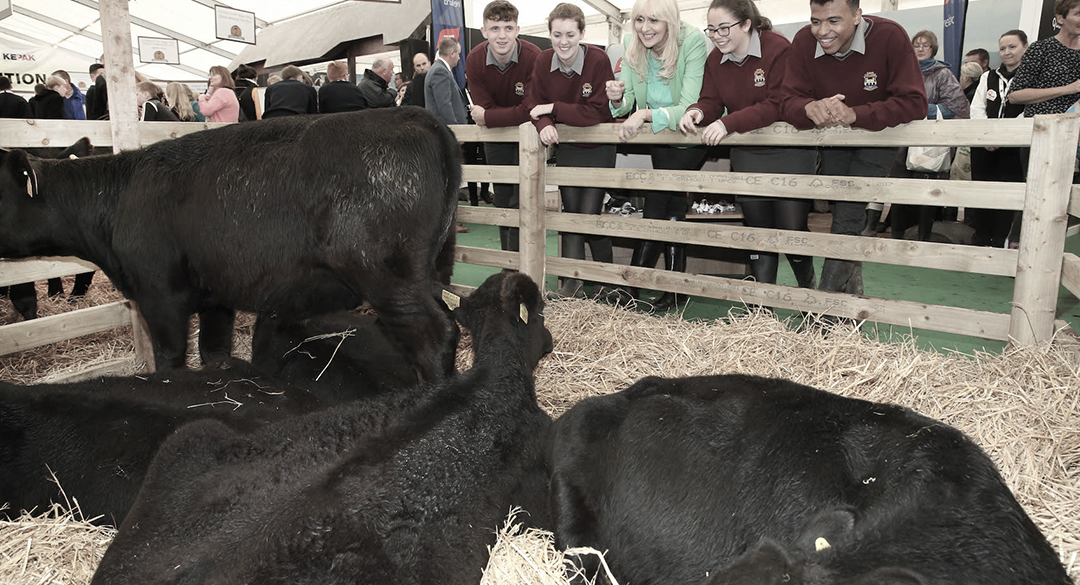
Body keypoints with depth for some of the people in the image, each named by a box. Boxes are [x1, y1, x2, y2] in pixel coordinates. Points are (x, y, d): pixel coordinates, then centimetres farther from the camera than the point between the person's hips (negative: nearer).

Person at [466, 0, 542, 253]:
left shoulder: (533, 57, -26)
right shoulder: (474, 60, -14)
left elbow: (531, 111, -29)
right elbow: (484, 108, -15)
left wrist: (487, 117, -24)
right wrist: (515, 113, -24)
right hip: (496, 137, 4)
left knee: (521, 201, -11)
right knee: (502, 200, 11)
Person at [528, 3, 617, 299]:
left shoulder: (598, 60, -21)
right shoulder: (543, 62, -6)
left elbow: (599, 112, -25)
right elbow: (535, 103, -3)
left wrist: (553, 108, -23)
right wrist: (544, 124, -26)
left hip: (598, 149, -4)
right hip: (565, 148, 5)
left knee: (590, 214, -7)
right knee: (570, 212, 8)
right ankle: (572, 281, 16)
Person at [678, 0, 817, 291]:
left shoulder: (779, 49, -17)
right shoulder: (715, 60, 4)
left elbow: (778, 106, -24)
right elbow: (711, 102, 2)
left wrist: (728, 123, -31)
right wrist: (697, 112, -22)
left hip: (790, 154, -5)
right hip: (747, 155, 5)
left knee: (792, 228, -3)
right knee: (758, 227, 10)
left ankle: (809, 290, 26)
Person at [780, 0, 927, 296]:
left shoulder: (889, 36, -25)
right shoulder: (804, 41, -16)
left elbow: (914, 103, -28)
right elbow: (789, 103, -17)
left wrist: (854, 114, -40)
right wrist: (810, 109, -42)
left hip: (877, 138, -3)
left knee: (848, 217, -14)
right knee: (841, 215, 8)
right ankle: (852, 291, 26)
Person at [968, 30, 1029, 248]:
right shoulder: (988, 77, 17)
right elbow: (977, 109, 7)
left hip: (1013, 147, -4)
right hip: (984, 147, 4)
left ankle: (1000, 242, 3)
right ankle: (982, 240, 15)